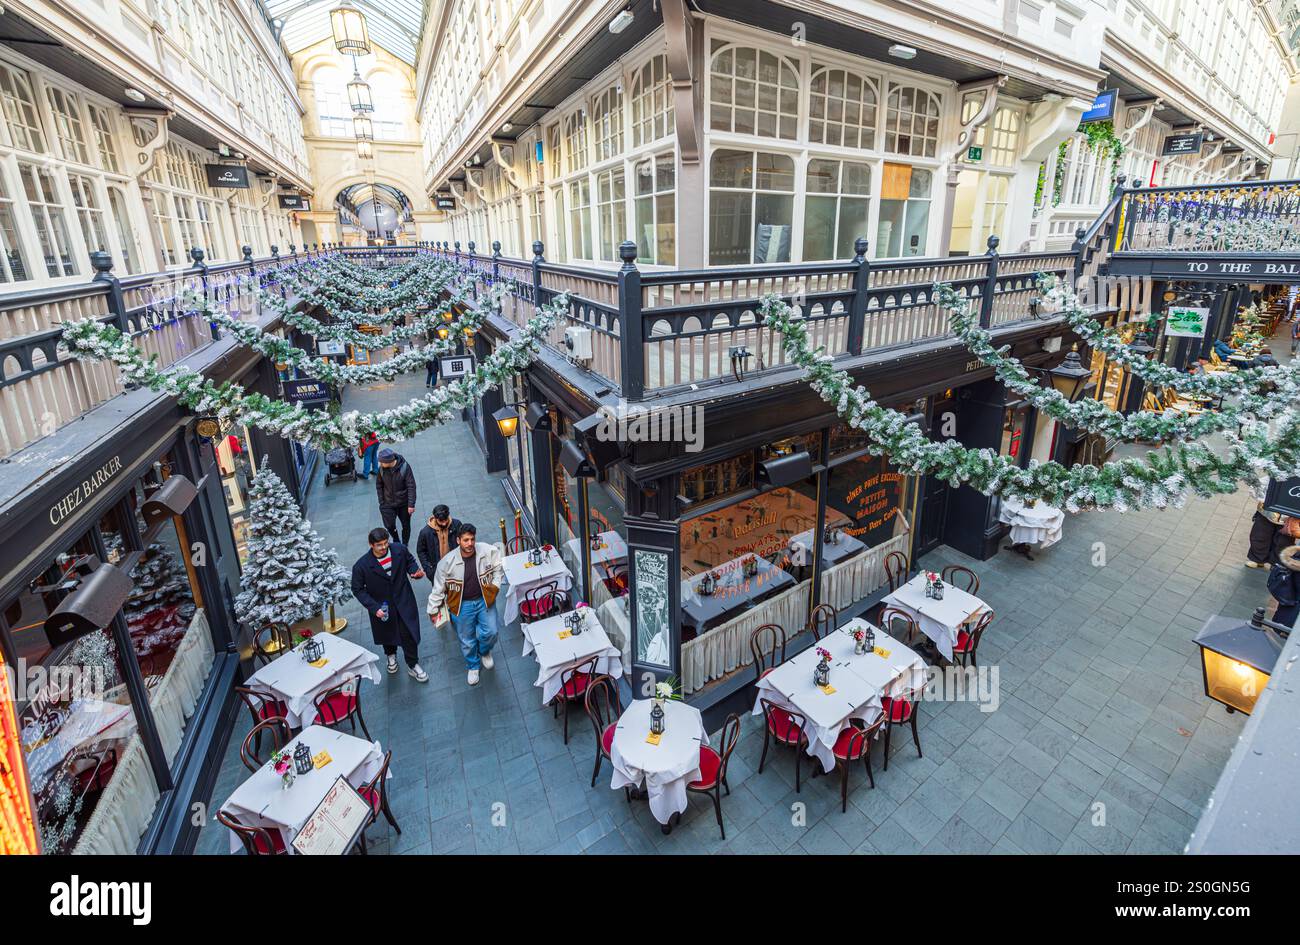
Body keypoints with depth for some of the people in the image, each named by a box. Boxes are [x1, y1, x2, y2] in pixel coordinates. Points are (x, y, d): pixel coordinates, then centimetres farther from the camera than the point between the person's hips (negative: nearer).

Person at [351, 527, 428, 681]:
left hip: (403, 603, 1)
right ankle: (391, 655, 59)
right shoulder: (361, 566, -24)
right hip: (381, 607, 0)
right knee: (387, 634, 25)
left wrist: (415, 571, -18)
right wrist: (374, 608, -19)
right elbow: (358, 589, -12)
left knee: (409, 635, 6)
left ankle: (412, 666, 30)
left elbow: (410, 560, 4)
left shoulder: (399, 549, -18)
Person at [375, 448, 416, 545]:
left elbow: (411, 486, -17)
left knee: (406, 525, 13)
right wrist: (381, 502, 0)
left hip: (403, 504, -1)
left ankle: (405, 544, 37)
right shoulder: (381, 469, -13)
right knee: (389, 525, -4)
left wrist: (411, 504, -18)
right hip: (388, 504, 2)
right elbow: (379, 485, 1)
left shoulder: (404, 467, -21)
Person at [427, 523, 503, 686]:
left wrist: (495, 585, -2)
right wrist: (433, 609, -1)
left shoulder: (488, 551, -19)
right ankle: (473, 666, 42)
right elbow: (438, 587, -8)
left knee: (490, 632, -3)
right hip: (462, 605, 0)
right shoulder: (447, 562, -21)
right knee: (467, 640, 13)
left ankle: (484, 651, 34)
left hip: (484, 599, 1)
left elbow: (498, 566, 3)